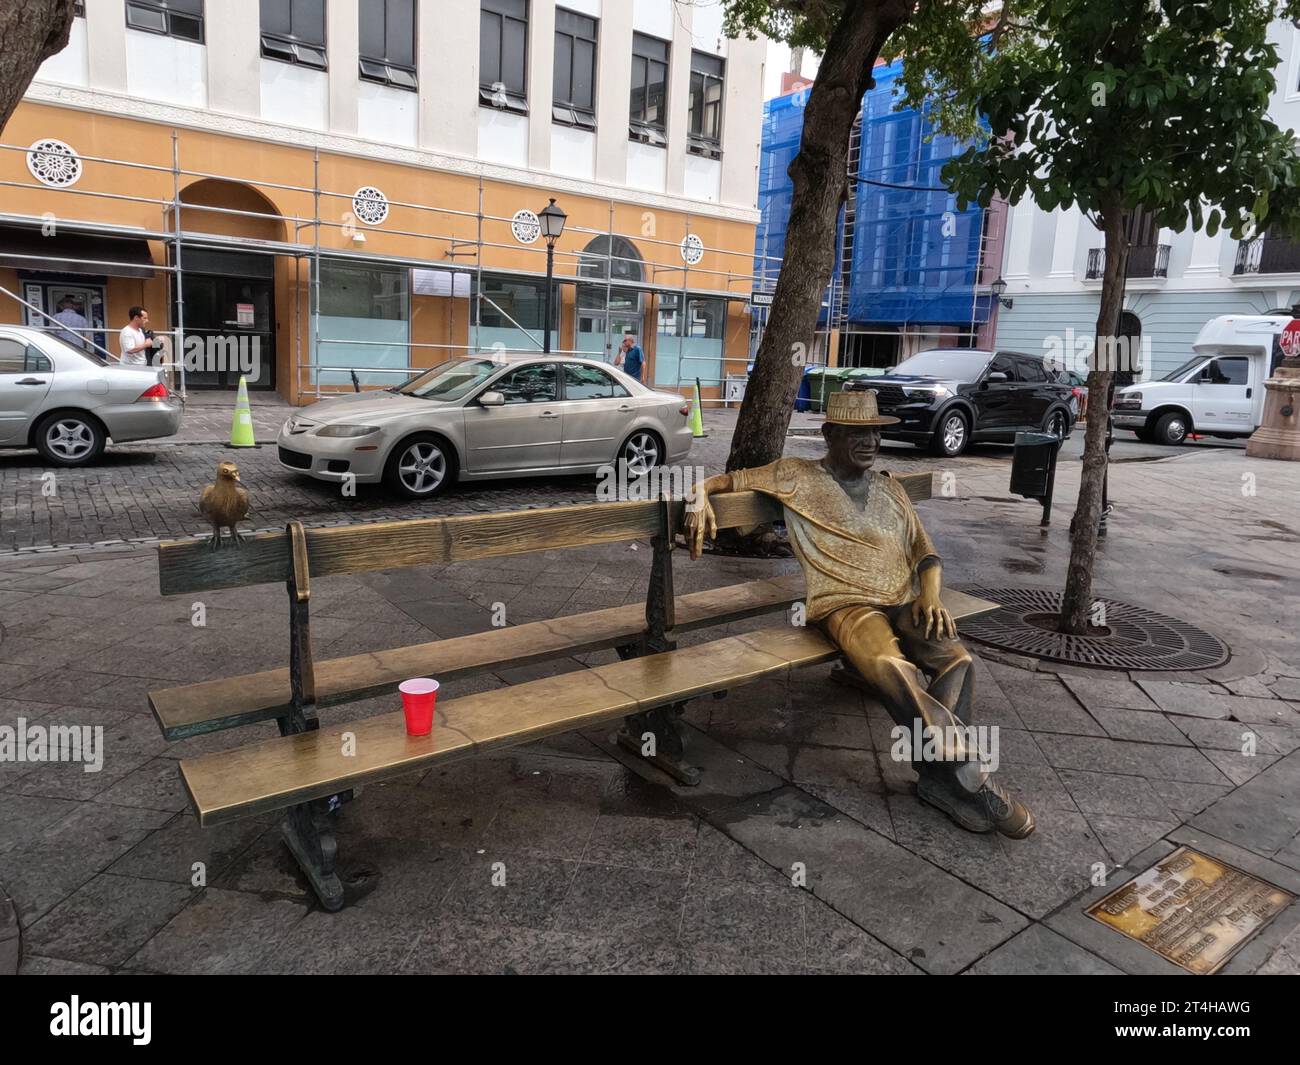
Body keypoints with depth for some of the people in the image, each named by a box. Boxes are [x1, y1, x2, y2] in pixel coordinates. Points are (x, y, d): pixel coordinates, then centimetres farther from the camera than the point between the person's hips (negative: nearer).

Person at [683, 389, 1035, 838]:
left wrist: (930, 595, 0)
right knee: (889, 665, -36)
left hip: (904, 602, 5)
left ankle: (939, 776, -16)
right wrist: (699, 495, -11)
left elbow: (925, 553, 21)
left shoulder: (891, 489, 24)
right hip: (845, 604, -5)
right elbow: (728, 479, 13)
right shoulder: (798, 476, 11)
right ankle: (971, 774, -25)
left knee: (958, 658, -25)